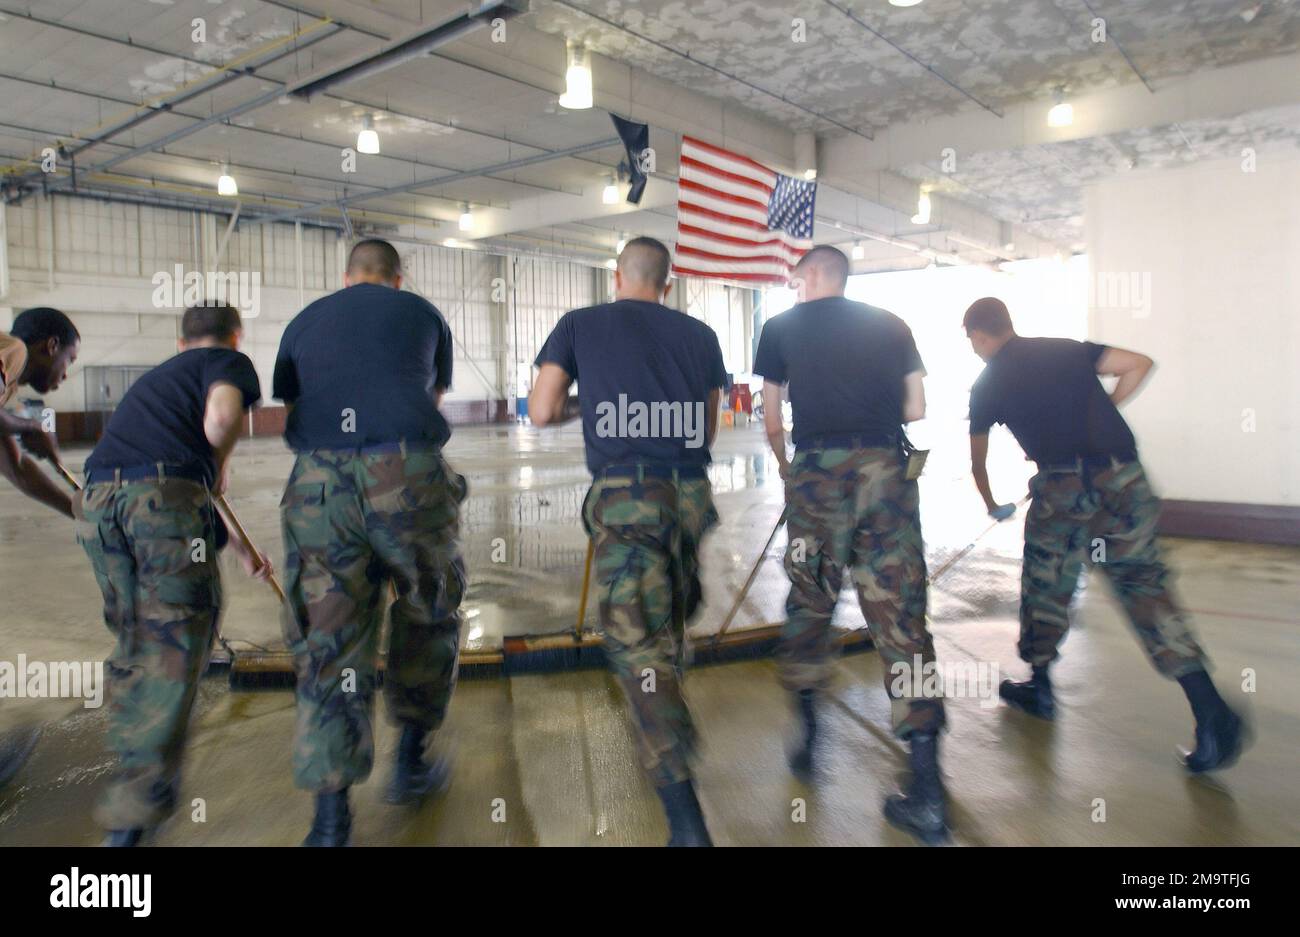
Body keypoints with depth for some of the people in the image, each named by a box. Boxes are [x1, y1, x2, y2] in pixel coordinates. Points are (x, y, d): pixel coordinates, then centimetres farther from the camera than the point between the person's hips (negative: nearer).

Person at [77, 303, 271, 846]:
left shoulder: (154, 379, 36)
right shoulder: (228, 362, 13)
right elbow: (221, 417, -14)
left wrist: (238, 550, 49)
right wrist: (220, 467, 9)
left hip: (96, 500, 7)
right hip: (166, 495, -7)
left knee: (133, 640, 21)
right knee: (176, 644, 0)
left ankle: (131, 771, 30)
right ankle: (139, 801, -3)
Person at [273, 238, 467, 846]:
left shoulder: (304, 322, 24)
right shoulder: (424, 314, 21)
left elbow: (287, 407, 26)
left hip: (318, 480, 2)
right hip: (407, 476, -1)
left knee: (329, 642, 7)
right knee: (429, 615, 19)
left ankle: (330, 818, 7)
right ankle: (411, 762, 26)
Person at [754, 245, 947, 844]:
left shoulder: (782, 328, 11)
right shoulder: (891, 325, 17)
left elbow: (772, 422, 13)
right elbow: (915, 409, 15)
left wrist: (786, 468, 31)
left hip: (817, 471, -1)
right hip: (887, 471, 2)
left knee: (809, 602, 16)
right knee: (900, 615, 1)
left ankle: (807, 736, 25)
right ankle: (927, 791, 1)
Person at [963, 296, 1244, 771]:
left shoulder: (987, 385, 12)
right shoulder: (1065, 348, 19)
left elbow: (978, 461, 22)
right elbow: (1139, 364, 12)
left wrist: (990, 503, 40)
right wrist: (1103, 409, 22)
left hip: (1062, 486, -3)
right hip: (1125, 477, 3)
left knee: (1045, 584, 16)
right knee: (1144, 584, 6)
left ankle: (1039, 687, 29)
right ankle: (1210, 710, -5)